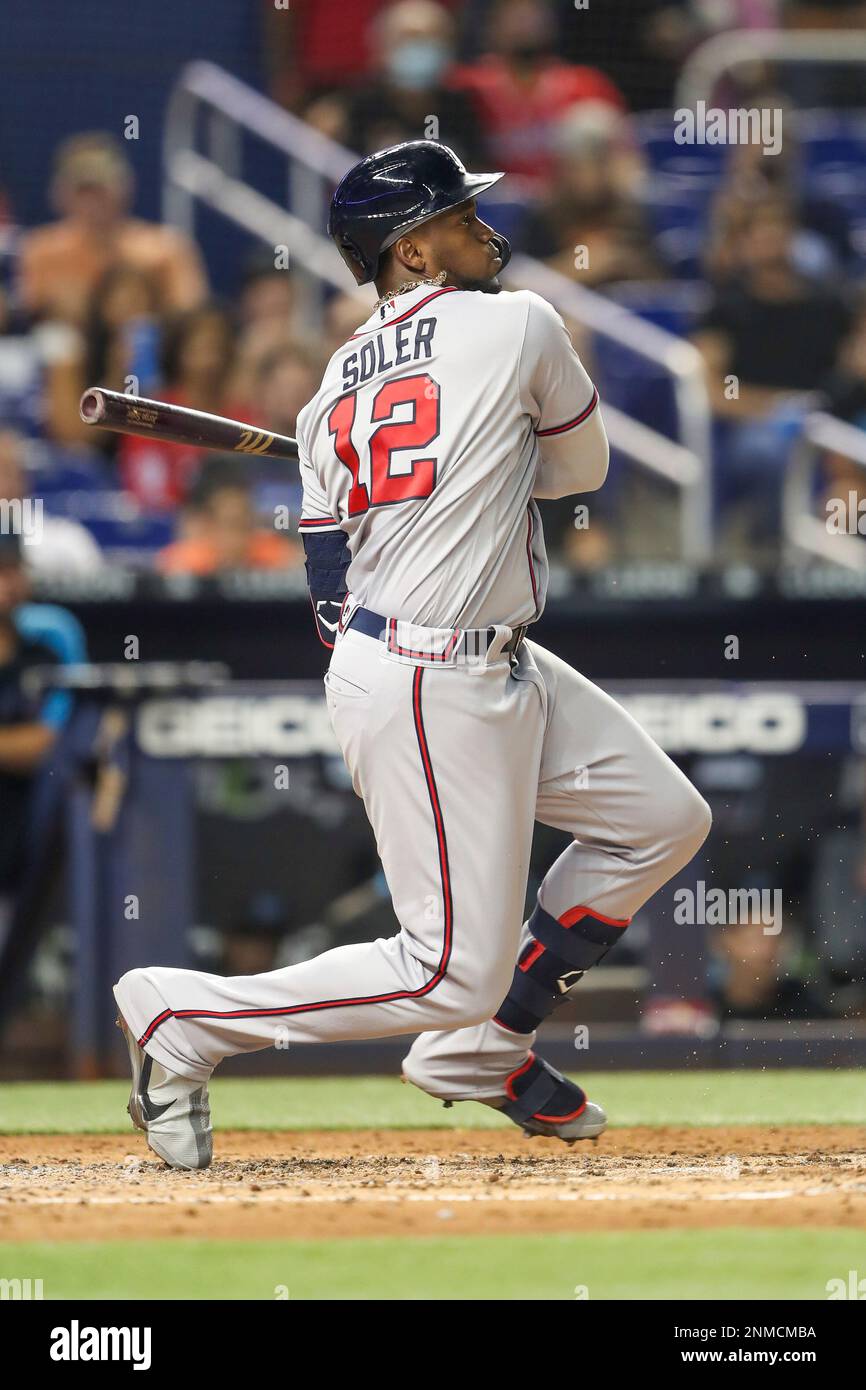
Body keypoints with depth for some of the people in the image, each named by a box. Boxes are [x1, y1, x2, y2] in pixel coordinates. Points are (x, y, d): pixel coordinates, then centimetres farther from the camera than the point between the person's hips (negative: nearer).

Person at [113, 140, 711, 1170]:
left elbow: (329, 581, 8)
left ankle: (481, 1050, 22)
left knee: (663, 820, 15)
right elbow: (582, 463, 9)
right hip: (428, 692, -9)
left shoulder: (333, 394, 10)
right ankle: (182, 1016, -1)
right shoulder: (518, 325, -7)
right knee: (453, 972, -7)